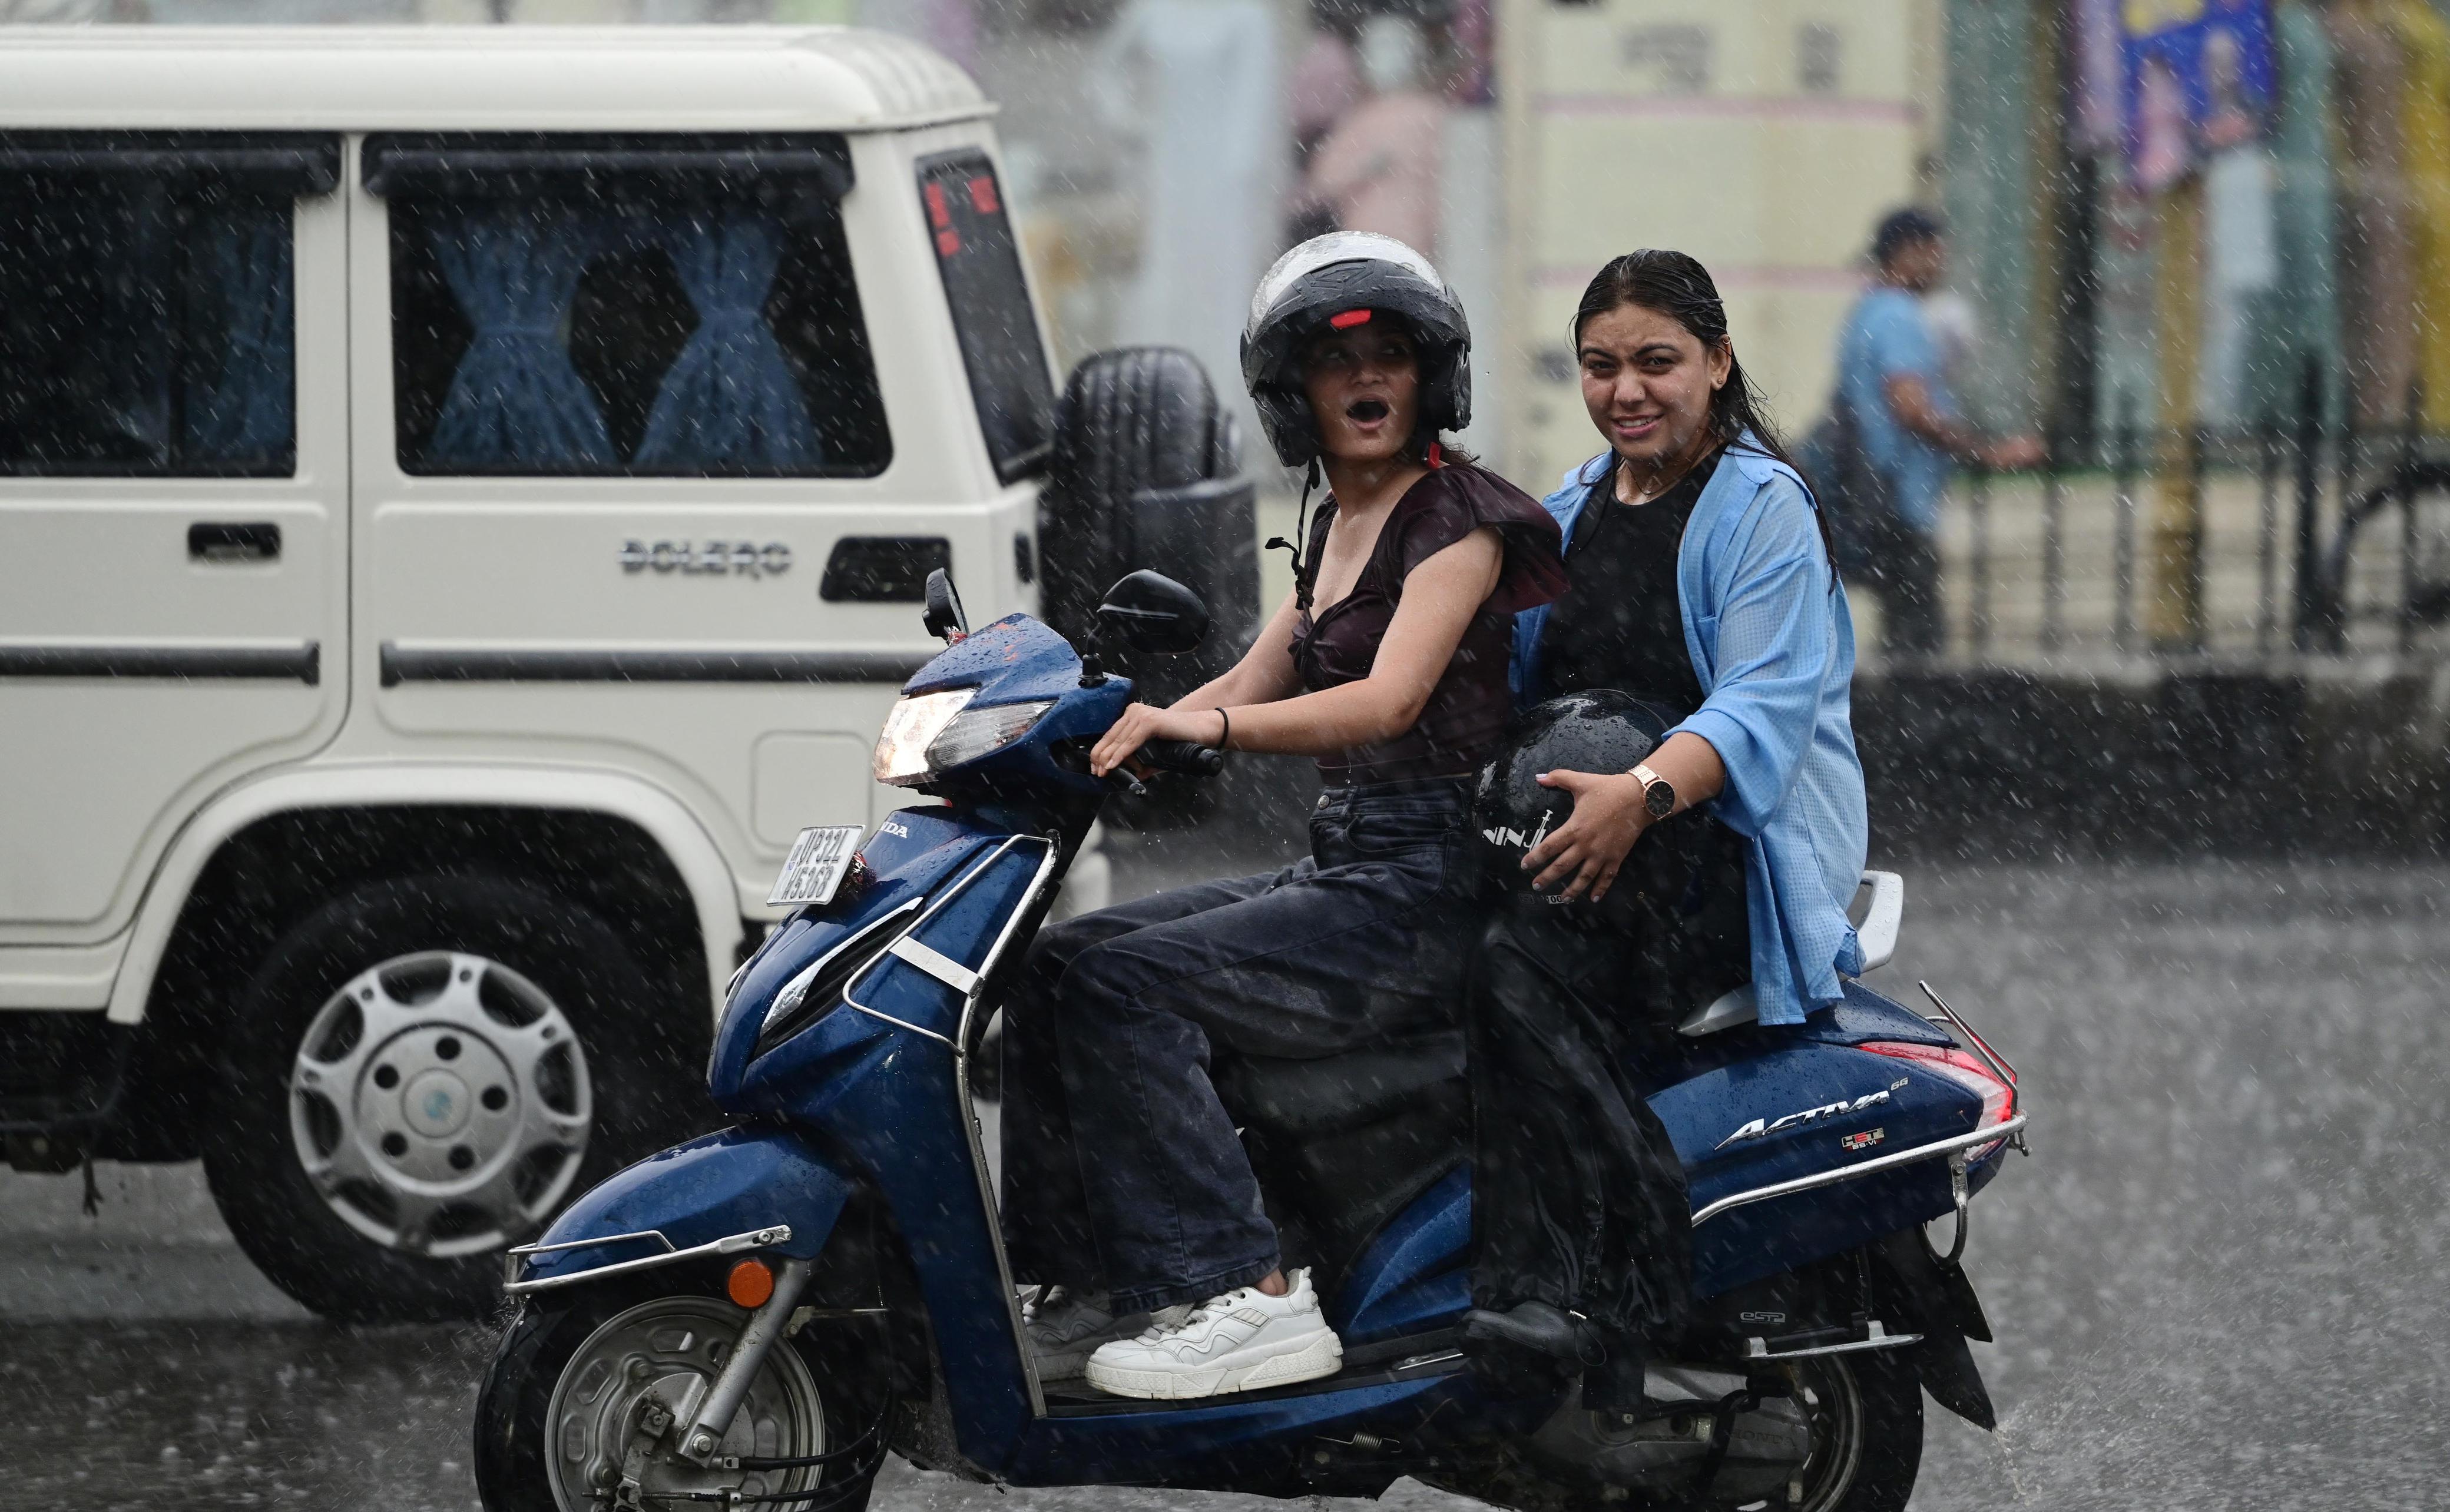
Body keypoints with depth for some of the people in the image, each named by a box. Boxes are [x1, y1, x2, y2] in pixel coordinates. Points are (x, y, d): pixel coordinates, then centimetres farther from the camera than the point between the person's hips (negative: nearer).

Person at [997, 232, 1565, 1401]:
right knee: (1053, 967, -3)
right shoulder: (1338, 526, 18)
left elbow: (1388, 698, -24)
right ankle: (1081, 1290, -4)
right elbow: (1248, 691, 21)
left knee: (1125, 985, -23)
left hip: (1430, 895, -9)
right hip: (1339, 868, 9)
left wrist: (1204, 725, -37)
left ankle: (1244, 1294, -26)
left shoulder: (1456, 518, -9)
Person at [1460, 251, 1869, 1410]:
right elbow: (1510, 676, 23)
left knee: (1525, 961, -34)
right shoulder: (1570, 509, 22)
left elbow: (1765, 705, -16)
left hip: (1729, 847, -7)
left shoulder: (1760, 509, -3)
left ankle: (1575, 1283, -38)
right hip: (1577, 824, 7)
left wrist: (1645, 791, -33)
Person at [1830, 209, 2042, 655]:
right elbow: (1912, 409, -24)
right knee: (1917, 639, -11)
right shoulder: (1900, 318, -14)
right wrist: (1991, 453, -18)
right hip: (1903, 500, -10)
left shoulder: (1866, 313, 18)